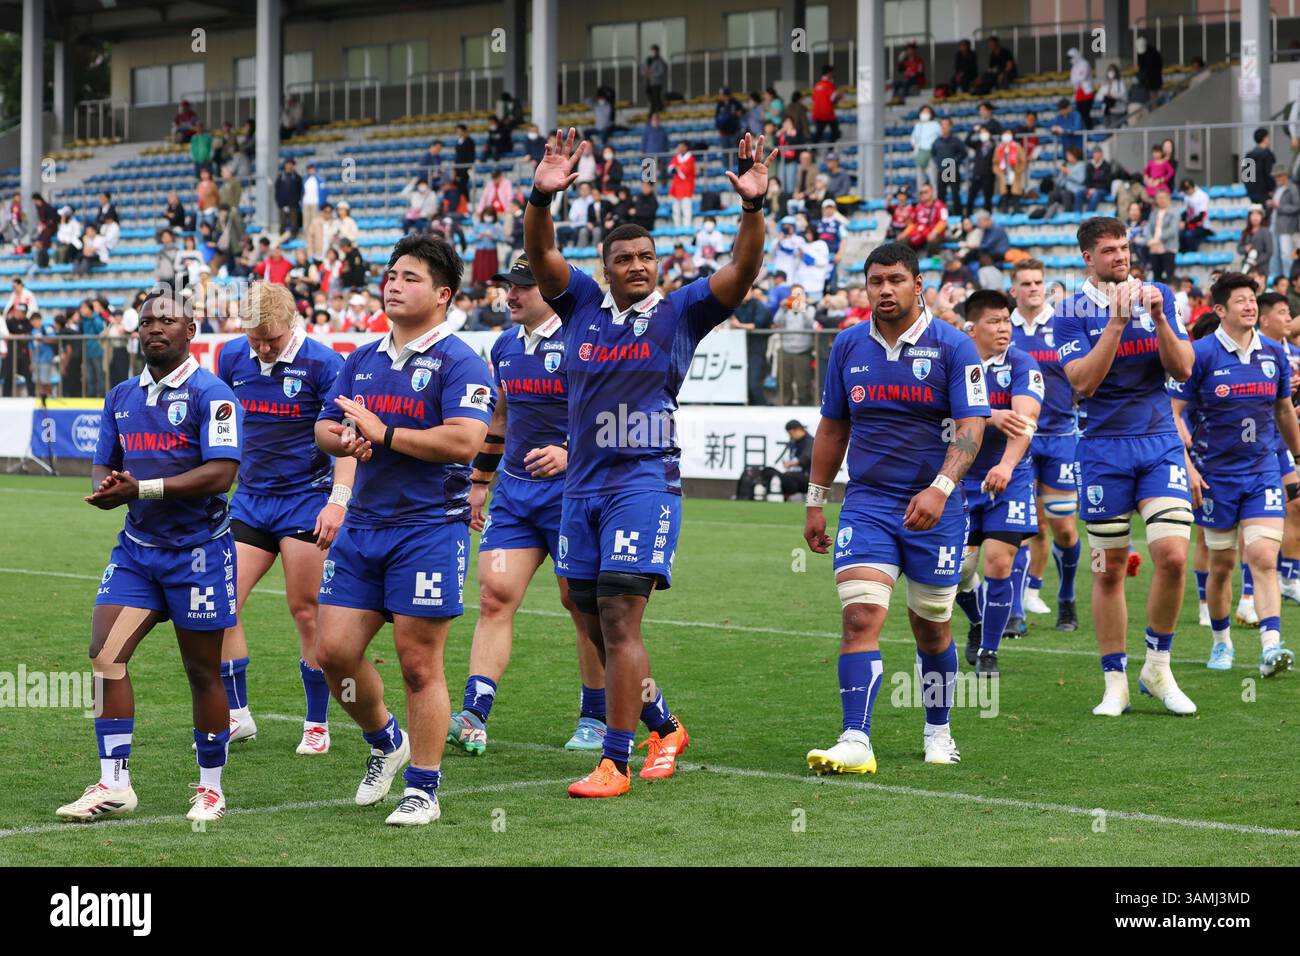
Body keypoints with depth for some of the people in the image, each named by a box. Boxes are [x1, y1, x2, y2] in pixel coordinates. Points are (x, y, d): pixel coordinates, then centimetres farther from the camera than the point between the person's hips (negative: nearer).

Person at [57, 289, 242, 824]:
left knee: (202, 672, 3)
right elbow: (104, 465, 17)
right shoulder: (122, 397, 12)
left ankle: (211, 788, 18)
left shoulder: (210, 394, -10)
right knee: (105, 654, -9)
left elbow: (221, 473, -20)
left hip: (198, 551, -6)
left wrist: (143, 489, -24)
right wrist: (107, 488, -8)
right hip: (137, 548, 6)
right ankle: (113, 785, -3)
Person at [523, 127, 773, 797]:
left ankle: (615, 762, -10)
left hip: (645, 482, -5)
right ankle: (663, 727, 31)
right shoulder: (582, 303, 10)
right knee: (599, 628, 11)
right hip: (582, 484, 5)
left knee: (619, 619, -13)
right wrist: (542, 196, -22)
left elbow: (742, 271, -9)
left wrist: (752, 207, -25)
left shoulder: (679, 311, 3)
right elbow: (540, 253, -3)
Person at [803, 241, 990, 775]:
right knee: (860, 618, -14)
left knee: (932, 629, 9)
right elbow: (832, 428, 15)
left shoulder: (952, 347, -5)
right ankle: (856, 742, -19)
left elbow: (970, 427, -11)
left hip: (934, 510, -2)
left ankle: (938, 733, 30)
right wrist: (815, 502, 15)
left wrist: (940, 489, -25)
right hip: (866, 504, 2)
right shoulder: (848, 346, 6)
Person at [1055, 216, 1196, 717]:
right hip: (1104, 450, -1)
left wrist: (1158, 317, -14)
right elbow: (1083, 382, -14)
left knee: (1172, 556, -13)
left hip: (1160, 444, 1)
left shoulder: (1159, 296, 7)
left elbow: (1183, 370, 0)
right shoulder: (1071, 312, -1)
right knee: (1109, 570, 3)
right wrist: (1117, 322, -19)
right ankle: (1115, 682, 14)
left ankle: (1157, 667, 6)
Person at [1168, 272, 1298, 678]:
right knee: (1222, 564, 8)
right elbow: (1171, 412, -7)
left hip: (1264, 471, 2)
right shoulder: (1201, 354, -8)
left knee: (1263, 559, -12)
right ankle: (1221, 642, 26)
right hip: (1215, 473, -2)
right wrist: (1186, 467, -15)